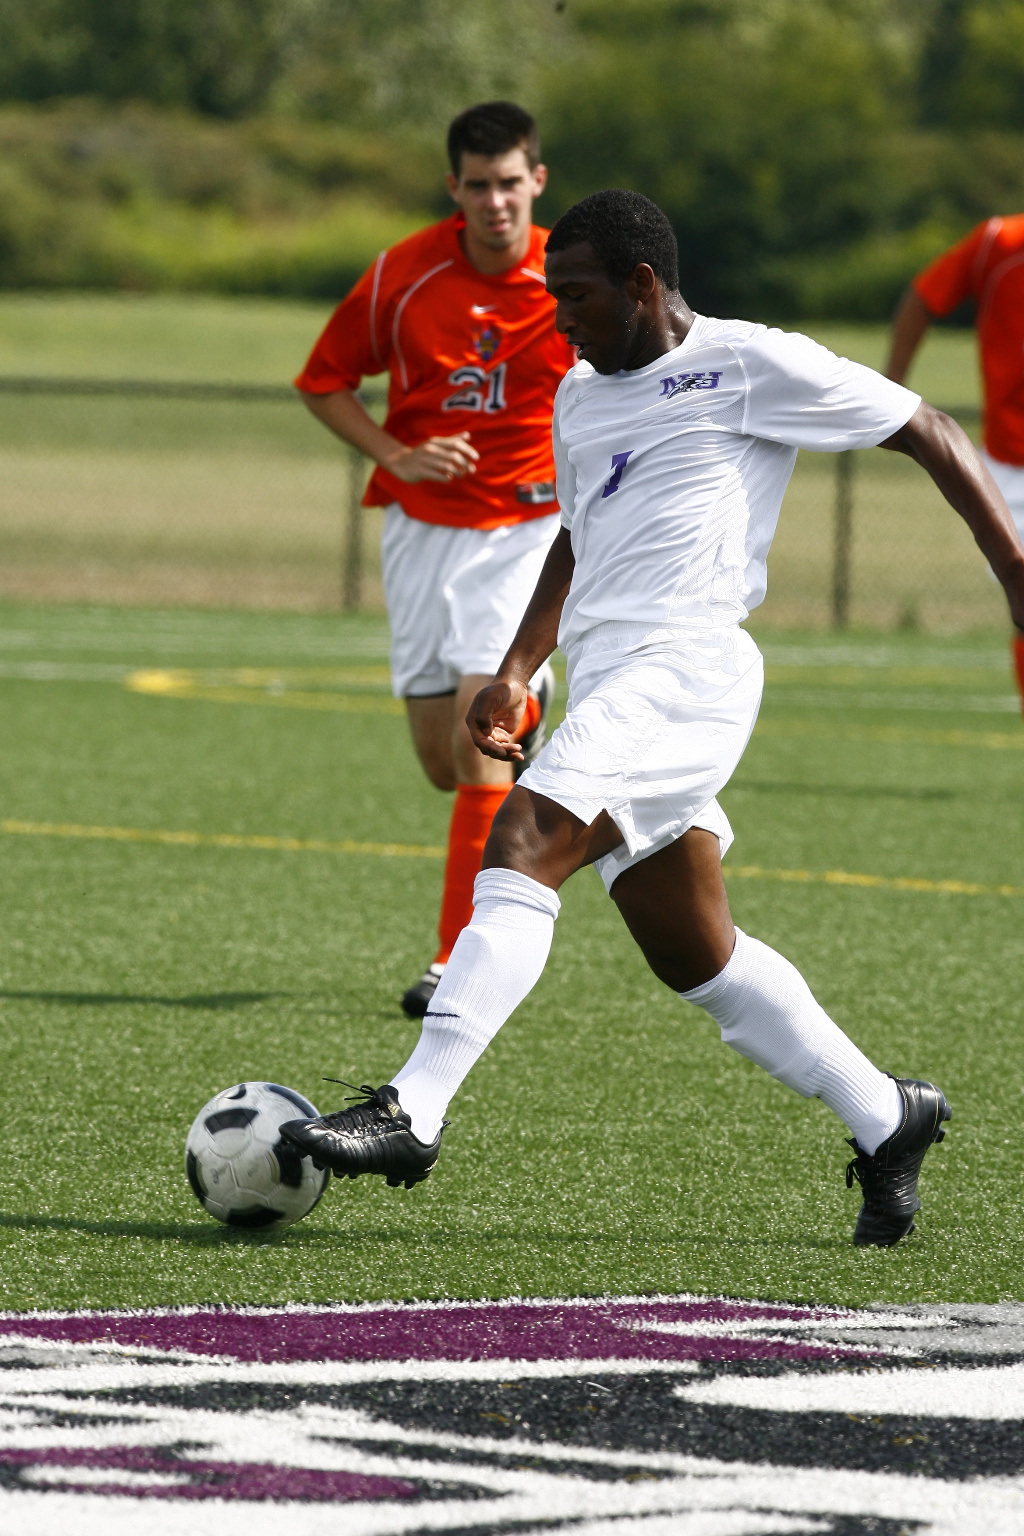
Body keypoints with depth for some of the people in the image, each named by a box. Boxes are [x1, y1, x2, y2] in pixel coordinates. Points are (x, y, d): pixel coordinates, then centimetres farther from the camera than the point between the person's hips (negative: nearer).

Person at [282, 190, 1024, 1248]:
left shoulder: (750, 366, -2)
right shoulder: (580, 398, 21)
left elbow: (930, 436, 2)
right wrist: (516, 671, 22)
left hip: (684, 668, -9)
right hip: (603, 681, 9)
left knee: (520, 845, -24)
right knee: (694, 957, 10)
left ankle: (412, 1111, -30)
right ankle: (886, 1121, 24)